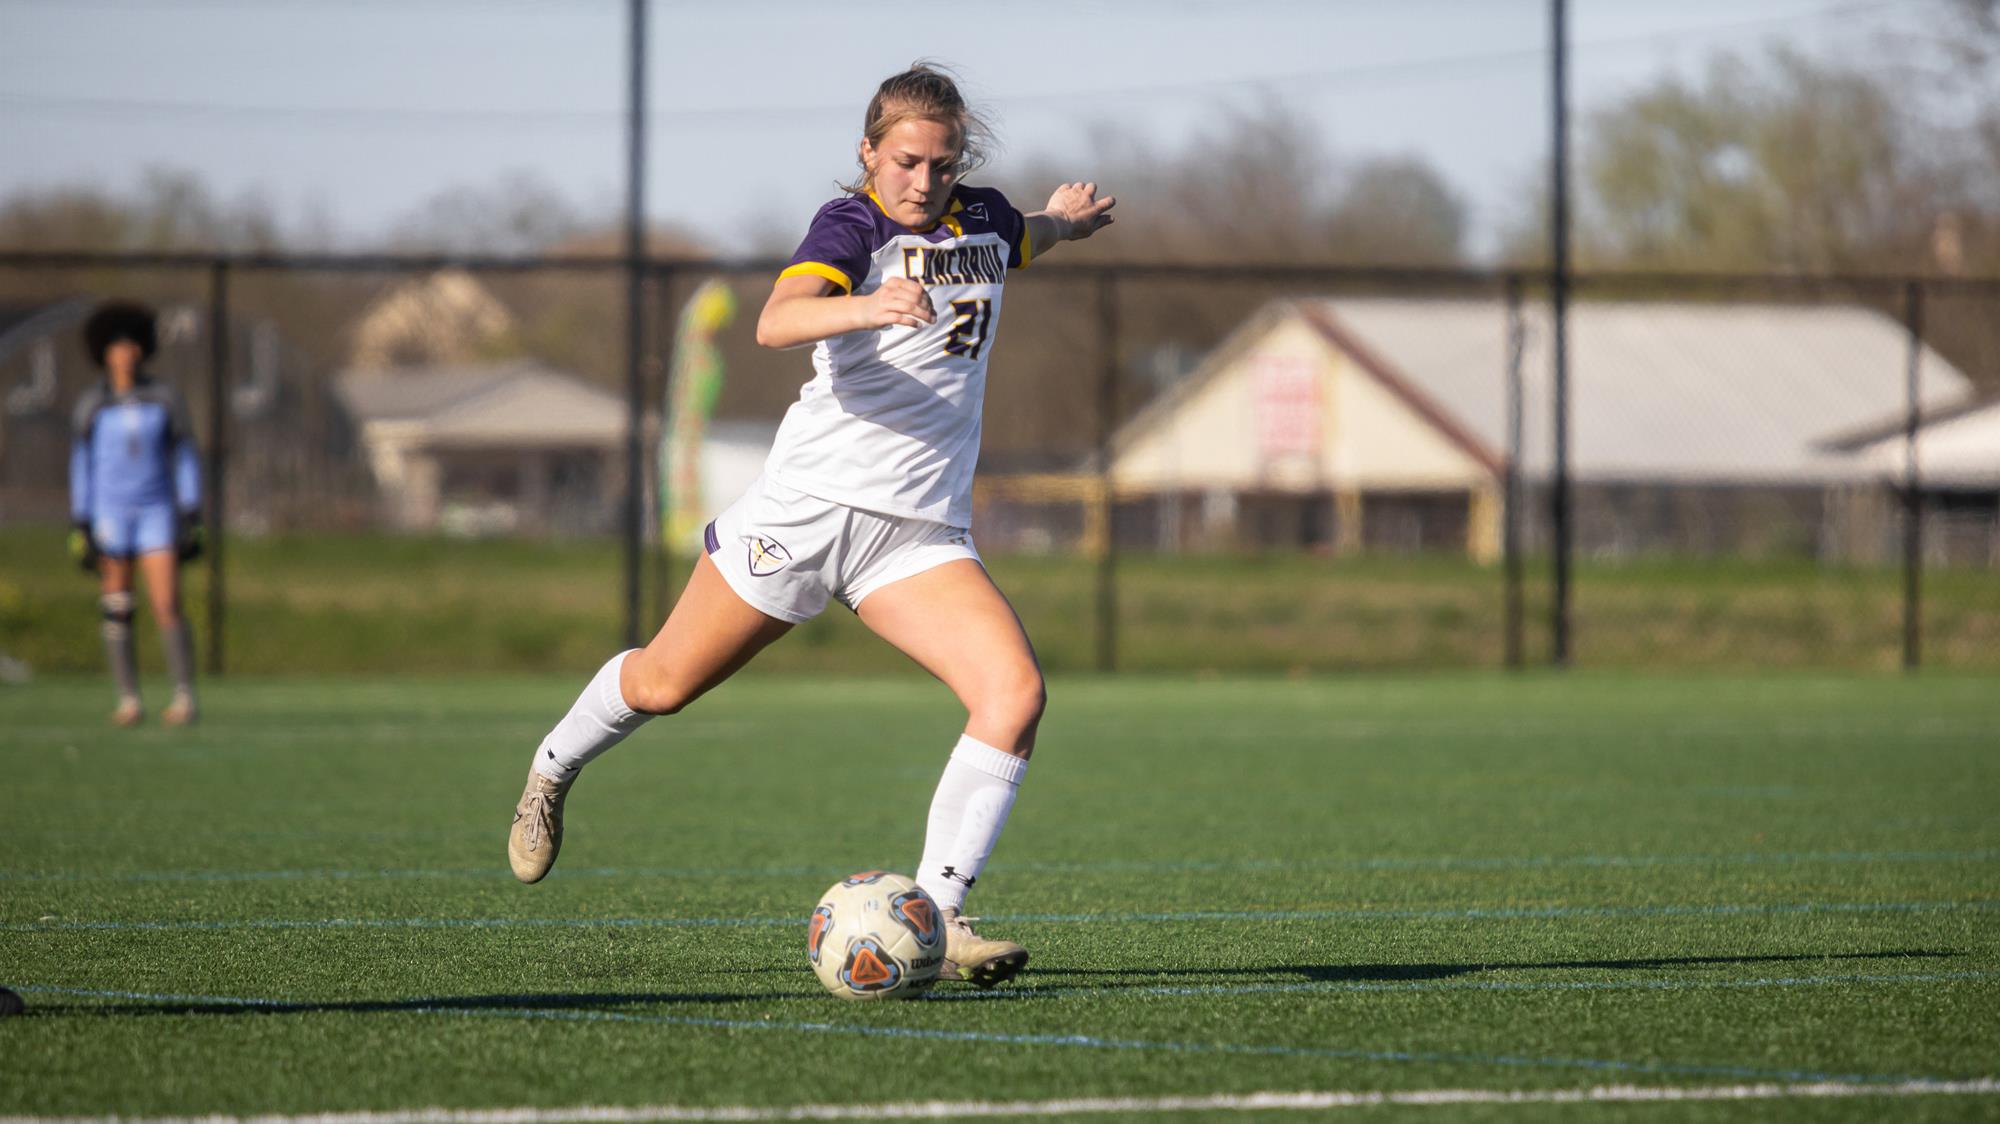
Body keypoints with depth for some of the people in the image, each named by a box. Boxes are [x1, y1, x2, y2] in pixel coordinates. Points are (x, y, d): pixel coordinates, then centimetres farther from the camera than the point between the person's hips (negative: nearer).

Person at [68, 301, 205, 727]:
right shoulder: (91, 405, -1)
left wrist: (192, 519, -5)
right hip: (110, 513, 1)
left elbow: (185, 460, 1)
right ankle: (128, 700, 11)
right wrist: (80, 528, -4)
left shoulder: (165, 398, -1)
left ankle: (185, 697, -4)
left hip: (157, 514, -1)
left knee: (168, 608, -11)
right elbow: (81, 468, 2)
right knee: (117, 609, 2)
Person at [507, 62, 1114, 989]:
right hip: (811, 502, -5)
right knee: (665, 684, 9)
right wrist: (867, 308, -48)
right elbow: (775, 323, -33)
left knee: (1016, 693, -19)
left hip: (921, 532, 5)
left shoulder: (981, 221, 10)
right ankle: (553, 769, 42)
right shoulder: (852, 225, -11)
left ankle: (936, 920, -19)